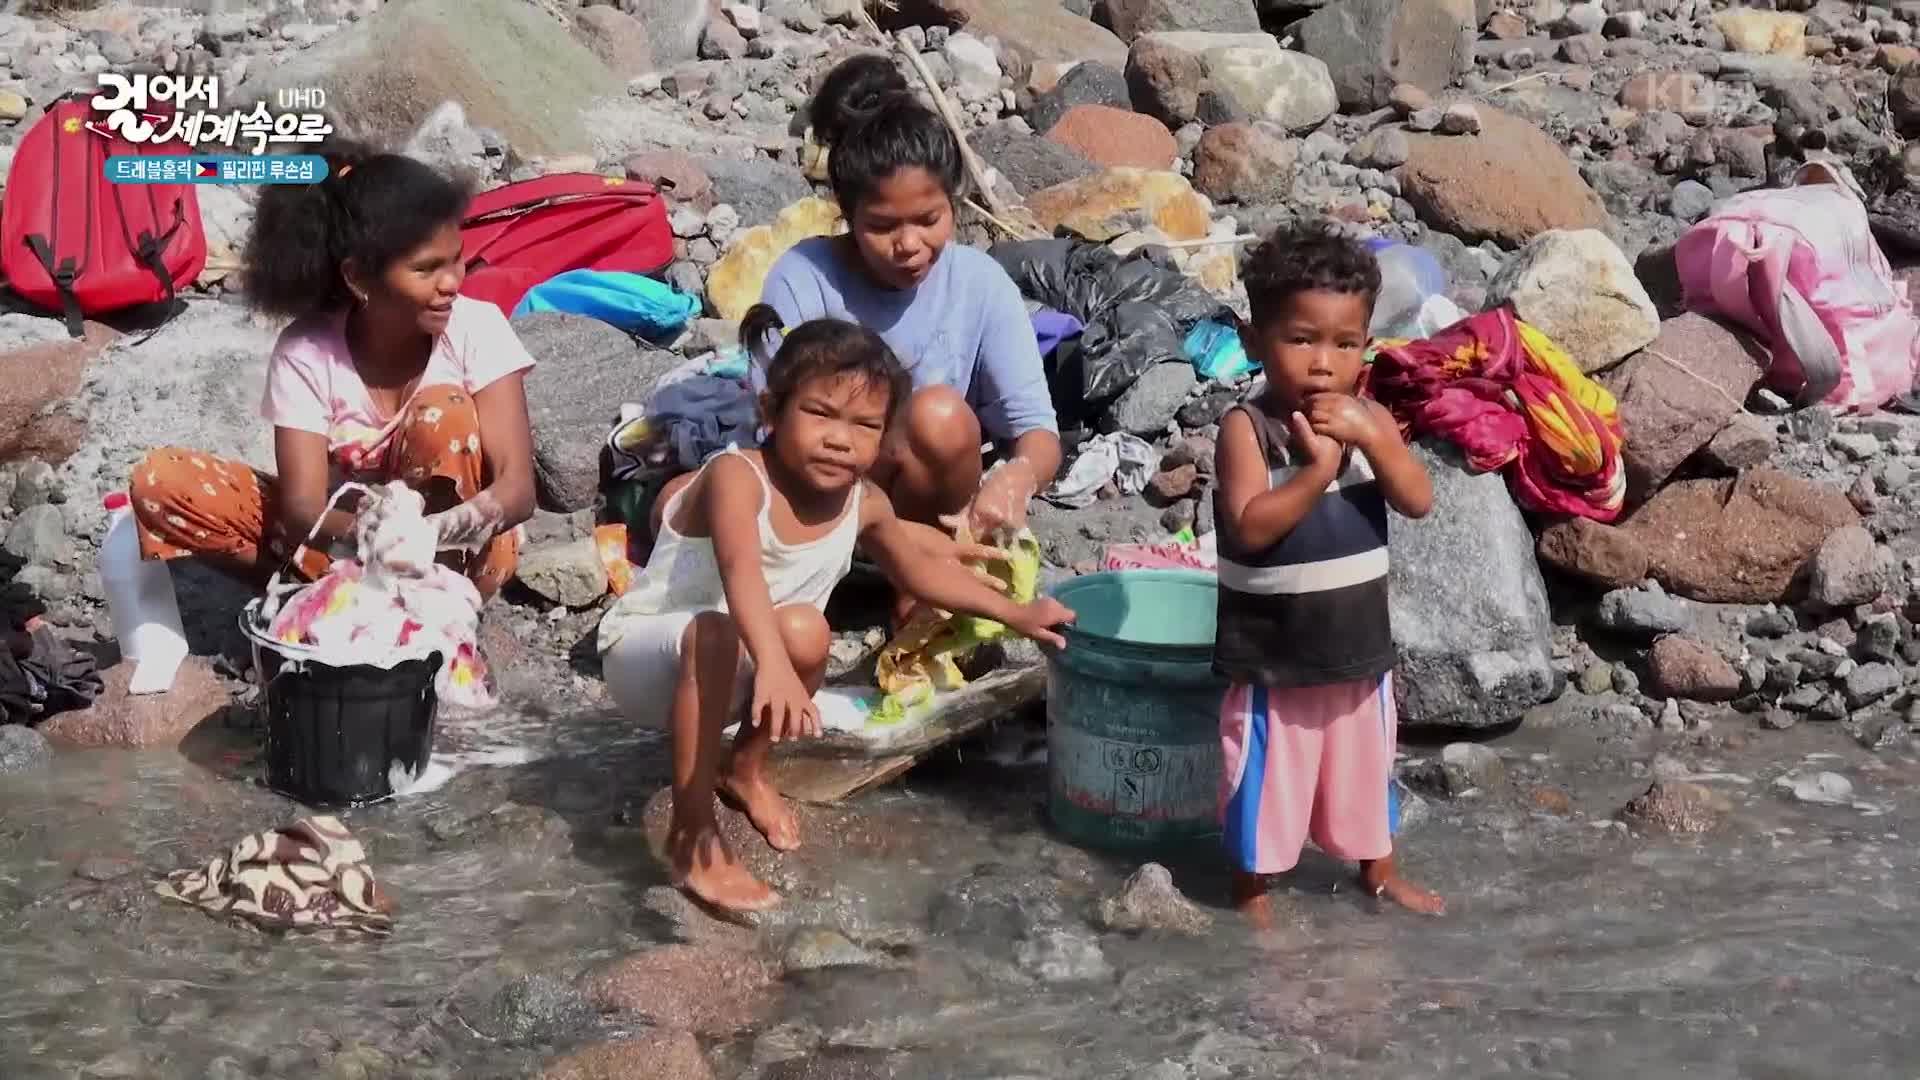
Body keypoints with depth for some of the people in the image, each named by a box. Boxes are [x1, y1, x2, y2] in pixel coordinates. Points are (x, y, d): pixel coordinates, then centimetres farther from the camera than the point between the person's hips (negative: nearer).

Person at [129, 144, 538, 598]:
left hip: (456, 556, -2)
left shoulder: (477, 328, -18)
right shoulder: (306, 353, -16)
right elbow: (303, 508, -23)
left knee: (444, 411, -30)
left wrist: (457, 526, -48)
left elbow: (517, 485, -24)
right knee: (161, 482, -16)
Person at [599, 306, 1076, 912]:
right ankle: (691, 833, -28)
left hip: (738, 666, 7)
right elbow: (742, 573, -47)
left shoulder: (865, 504, -7)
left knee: (806, 632, -24)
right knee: (713, 634, -38)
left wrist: (1015, 614, 13)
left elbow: (918, 569, 13)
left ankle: (746, 771, 4)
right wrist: (773, 666, -63)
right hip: (644, 652, -6)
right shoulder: (736, 477, -29)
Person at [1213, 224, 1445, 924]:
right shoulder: (1247, 427, -17)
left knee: (1365, 763, 24)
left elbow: (1419, 502, -13)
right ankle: (1253, 891, 28)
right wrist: (1317, 469, -30)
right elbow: (1249, 528, -26)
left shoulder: (1368, 418, -3)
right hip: (1272, 650, -5)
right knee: (1267, 776, 9)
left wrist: (1369, 436, -25)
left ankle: (1378, 871, 45)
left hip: (1357, 641, 5)